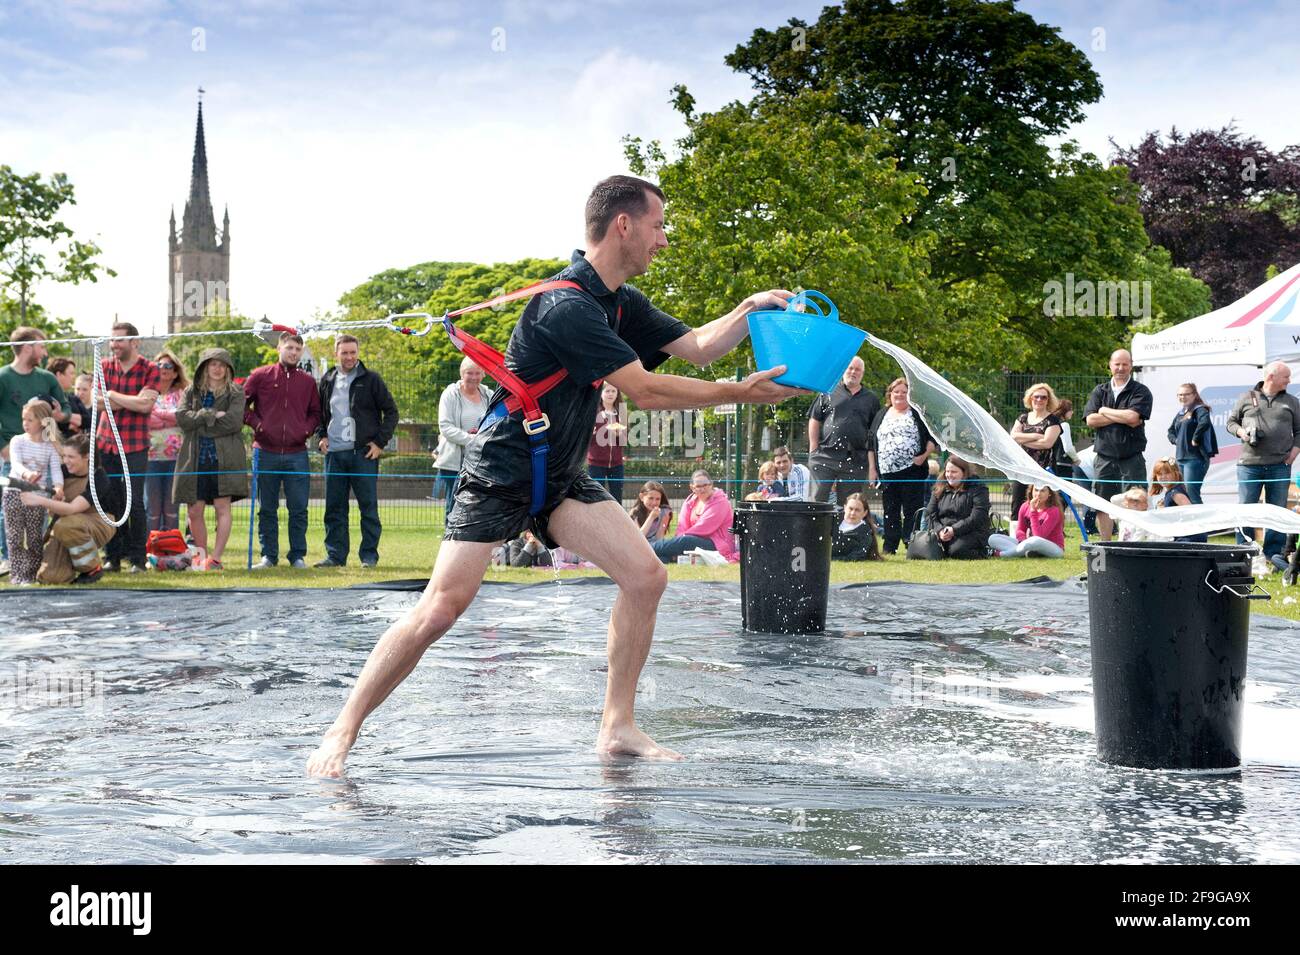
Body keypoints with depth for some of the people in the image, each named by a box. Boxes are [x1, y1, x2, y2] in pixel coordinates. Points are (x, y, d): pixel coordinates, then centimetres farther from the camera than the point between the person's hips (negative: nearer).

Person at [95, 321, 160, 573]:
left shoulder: (150, 370, -2)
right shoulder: (105, 366, 10)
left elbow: (145, 404, -15)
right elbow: (98, 402, -2)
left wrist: (113, 396, -9)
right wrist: (132, 401, -13)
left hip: (135, 447, -4)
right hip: (105, 443, 4)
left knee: (135, 503, -4)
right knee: (109, 502, 4)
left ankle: (138, 559, 3)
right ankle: (113, 557, 12)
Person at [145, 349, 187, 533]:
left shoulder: (182, 394, 11)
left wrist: (157, 413, -3)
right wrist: (171, 418, -7)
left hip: (176, 456, 1)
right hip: (152, 455, -1)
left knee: (171, 508, 2)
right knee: (153, 508, -3)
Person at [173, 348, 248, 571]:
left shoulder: (235, 393, 6)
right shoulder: (191, 392, 14)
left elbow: (234, 421, -10)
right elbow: (182, 418, -3)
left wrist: (200, 423, -6)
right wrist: (211, 415, -13)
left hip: (224, 458, -3)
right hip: (195, 459, 3)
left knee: (222, 508, -8)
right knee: (194, 512, 3)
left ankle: (215, 558, -7)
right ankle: (201, 557, 16)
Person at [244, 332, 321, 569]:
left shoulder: (308, 381, 10)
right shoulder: (260, 376, 2)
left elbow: (315, 412, 20)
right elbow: (241, 404, 7)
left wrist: (308, 429, 2)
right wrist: (255, 423, -6)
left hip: (297, 454, 1)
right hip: (266, 453, -1)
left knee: (298, 509, 2)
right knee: (267, 509, 5)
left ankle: (298, 556, 9)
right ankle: (268, 555, 13)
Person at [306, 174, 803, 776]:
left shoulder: (620, 304, 7)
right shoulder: (568, 305, -24)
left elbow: (695, 347, 12)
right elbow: (645, 391, -24)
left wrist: (752, 310, -5)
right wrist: (741, 393, -17)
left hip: (561, 479, 9)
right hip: (500, 475, -9)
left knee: (645, 576, -6)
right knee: (440, 610, -15)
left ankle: (618, 726, 4)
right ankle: (342, 732, -3)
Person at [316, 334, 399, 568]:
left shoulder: (371, 379, 0)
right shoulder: (328, 381, 12)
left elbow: (391, 411, 2)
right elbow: (319, 413, 26)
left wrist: (380, 441, -5)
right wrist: (322, 436, 10)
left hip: (363, 453, -4)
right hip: (334, 453, 4)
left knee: (368, 507, -1)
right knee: (334, 508, 5)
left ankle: (369, 556, 5)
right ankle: (335, 555, 11)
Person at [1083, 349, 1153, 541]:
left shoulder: (1140, 391, 1)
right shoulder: (1100, 391, 12)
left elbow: (1133, 418, -15)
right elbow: (1090, 420, -1)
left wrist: (1105, 411, -2)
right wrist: (1122, 417, -8)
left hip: (1131, 459, -4)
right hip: (1104, 457, 4)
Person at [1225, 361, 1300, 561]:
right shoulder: (1247, 398, 7)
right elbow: (1231, 422, 14)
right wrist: (1240, 431, -6)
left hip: (1280, 467, 1)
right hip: (1249, 464, -1)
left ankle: (1273, 555, 10)